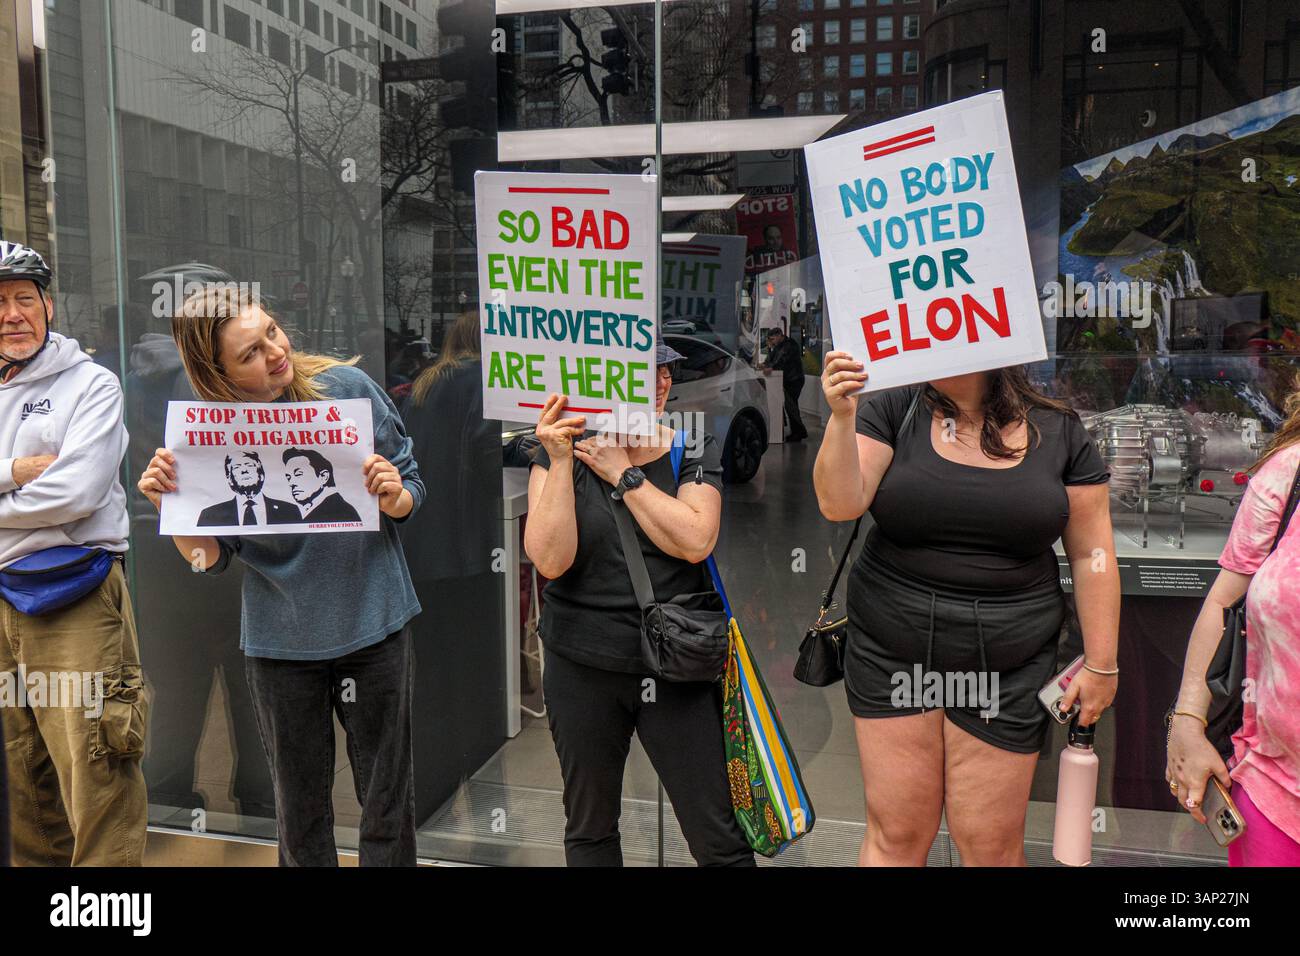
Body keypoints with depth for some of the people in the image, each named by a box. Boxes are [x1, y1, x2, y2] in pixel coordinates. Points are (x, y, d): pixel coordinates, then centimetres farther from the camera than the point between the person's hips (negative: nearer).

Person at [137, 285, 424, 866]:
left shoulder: (347, 387, -9)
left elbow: (411, 486, 0)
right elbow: (211, 557, -3)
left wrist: (394, 497, -23)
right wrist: (170, 506, -21)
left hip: (373, 621, 0)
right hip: (279, 639, 1)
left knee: (387, 803, 10)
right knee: (299, 812, 17)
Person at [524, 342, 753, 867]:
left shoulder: (694, 452, 0)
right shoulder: (559, 454, -1)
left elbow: (695, 542, -17)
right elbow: (550, 561, -14)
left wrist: (623, 474, -14)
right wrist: (561, 462, -19)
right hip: (582, 666, 1)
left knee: (720, 839, 1)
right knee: (589, 829, 19)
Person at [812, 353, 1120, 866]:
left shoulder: (1058, 432, 1)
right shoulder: (893, 410, -1)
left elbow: (1092, 554, 3)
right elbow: (840, 503, -12)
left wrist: (1100, 664, 3)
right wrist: (842, 416, -25)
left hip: (1004, 667, 1)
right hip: (892, 655, 0)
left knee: (992, 844, 8)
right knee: (895, 834, 6)